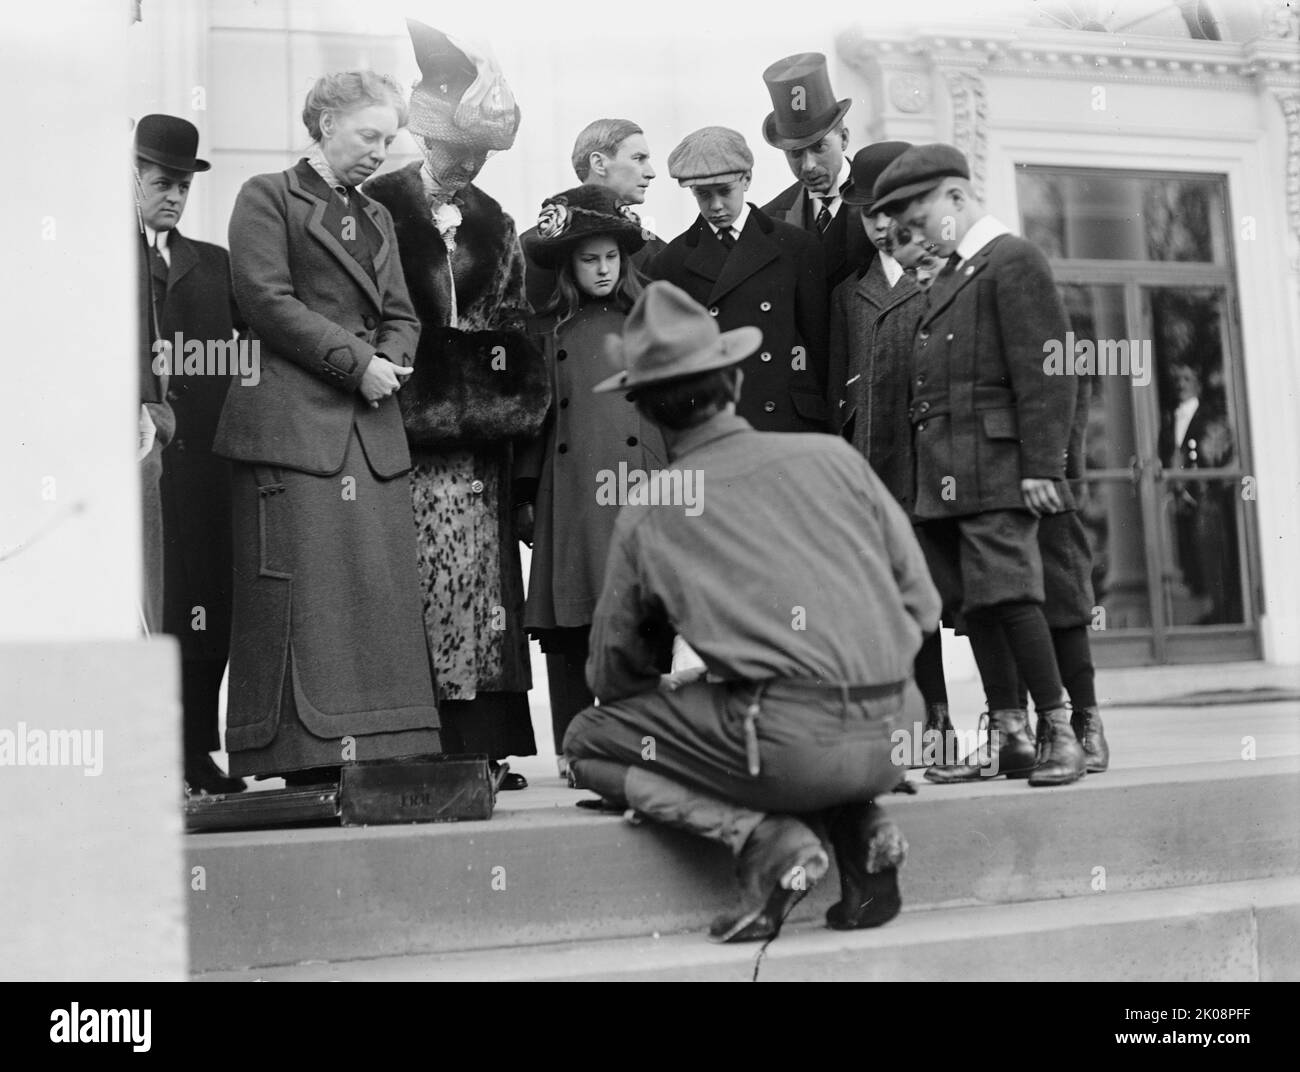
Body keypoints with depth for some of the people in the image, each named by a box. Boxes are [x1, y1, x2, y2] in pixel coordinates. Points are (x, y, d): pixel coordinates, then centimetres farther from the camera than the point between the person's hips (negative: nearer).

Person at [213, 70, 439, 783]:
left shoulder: (378, 217, 25)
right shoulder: (267, 198, 5)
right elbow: (266, 300, -7)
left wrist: (392, 361, -1)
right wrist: (355, 362, -11)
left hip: (373, 429, 6)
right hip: (293, 424, -6)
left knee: (382, 592, 0)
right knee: (305, 589, -8)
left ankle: (383, 755, 3)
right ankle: (305, 762, -4)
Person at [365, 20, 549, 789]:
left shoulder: (495, 225, 16)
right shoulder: (377, 207, 2)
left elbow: (513, 324, 13)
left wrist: (521, 401, 3)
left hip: (477, 437, 4)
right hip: (403, 426, -4)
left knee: (480, 585, 3)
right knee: (411, 585, -6)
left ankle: (483, 746, 7)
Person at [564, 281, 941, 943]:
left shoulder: (646, 517, 4)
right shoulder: (832, 455, 10)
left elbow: (612, 676, 16)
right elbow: (922, 603, 12)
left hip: (791, 741, -5)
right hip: (893, 738, 5)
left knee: (588, 743, 12)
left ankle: (765, 836, -4)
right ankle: (858, 824, 10)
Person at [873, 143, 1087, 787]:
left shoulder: (1012, 260, -4)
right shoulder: (951, 275, 22)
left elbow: (1044, 371, -11)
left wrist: (1040, 464, -17)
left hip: (994, 468, -8)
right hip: (943, 475, 8)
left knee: (1008, 594, -9)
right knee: (973, 603, 8)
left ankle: (1058, 731, 1)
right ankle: (1007, 736, 14)